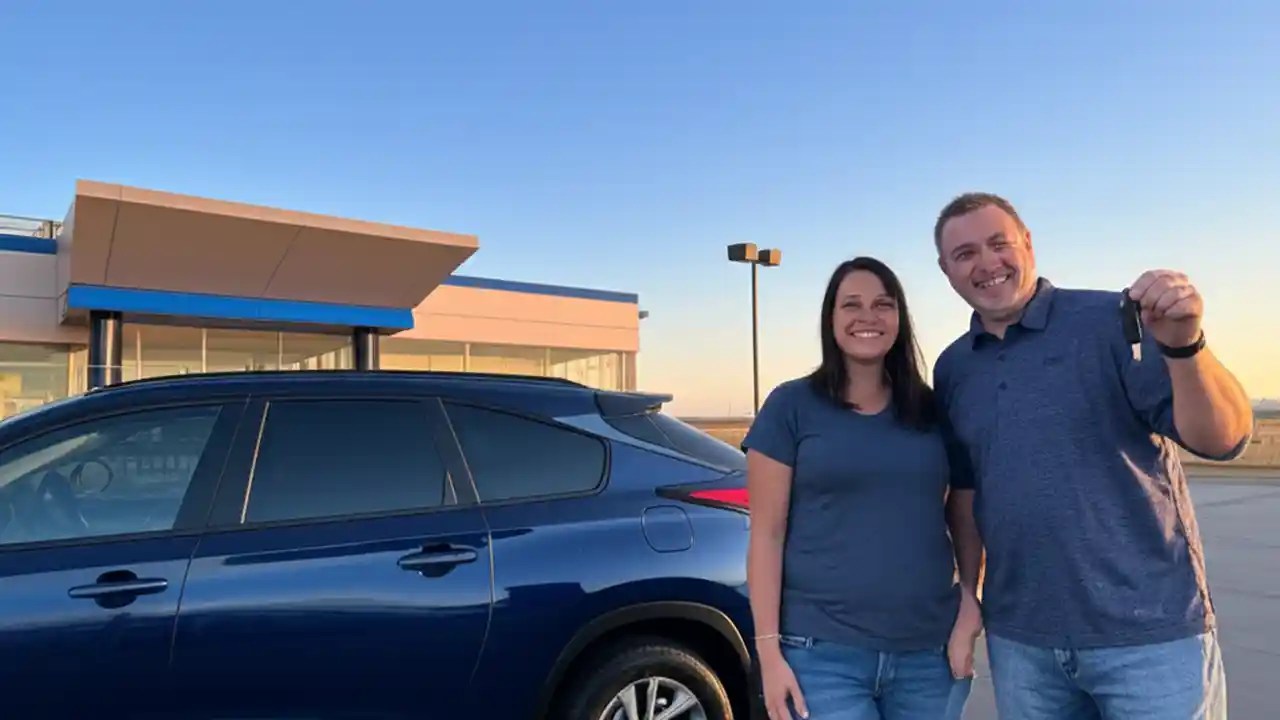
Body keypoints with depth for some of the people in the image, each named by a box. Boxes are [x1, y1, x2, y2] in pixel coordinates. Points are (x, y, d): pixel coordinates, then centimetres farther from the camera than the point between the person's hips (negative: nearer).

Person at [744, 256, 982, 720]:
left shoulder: (933, 411, 8)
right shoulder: (791, 406, -2)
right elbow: (766, 535, -4)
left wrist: (969, 613, -3)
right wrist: (769, 648, -9)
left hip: (929, 653, 4)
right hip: (824, 655, -3)